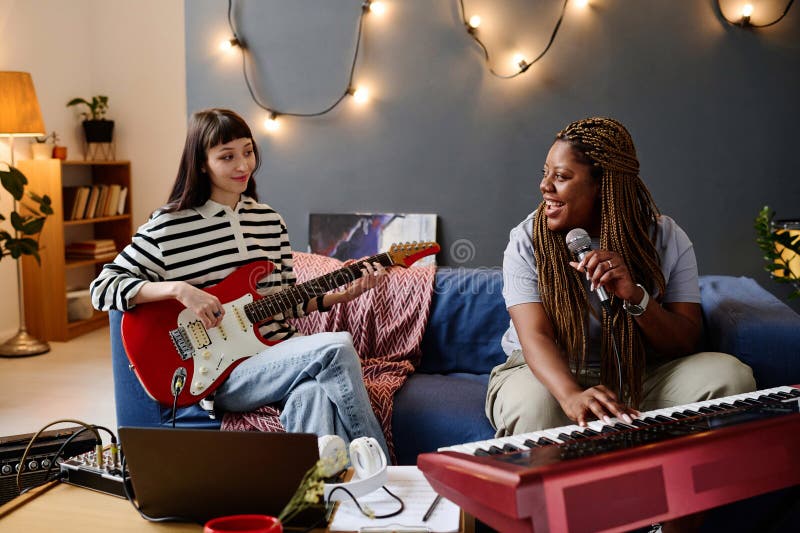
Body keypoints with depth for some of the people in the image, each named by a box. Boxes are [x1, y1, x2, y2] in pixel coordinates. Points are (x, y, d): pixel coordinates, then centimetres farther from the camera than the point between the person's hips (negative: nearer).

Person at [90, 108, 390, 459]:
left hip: (280, 356, 5)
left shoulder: (270, 221, 13)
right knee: (336, 348, -25)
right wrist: (177, 288, -19)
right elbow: (102, 287, -6)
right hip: (220, 377, -5)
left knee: (314, 393, -33)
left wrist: (342, 296, 2)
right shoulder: (170, 226, -5)